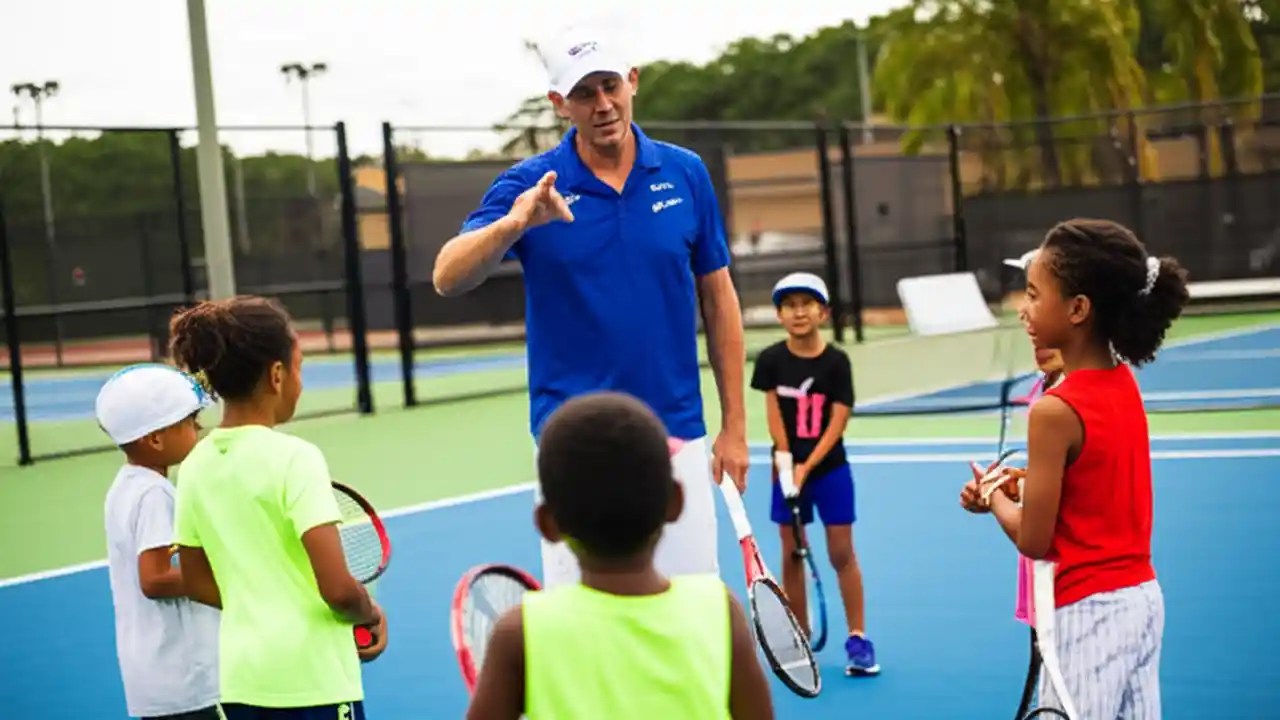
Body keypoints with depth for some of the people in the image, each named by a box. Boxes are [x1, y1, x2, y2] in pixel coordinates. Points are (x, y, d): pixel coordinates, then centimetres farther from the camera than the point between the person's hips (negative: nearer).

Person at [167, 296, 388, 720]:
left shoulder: (195, 466, 3)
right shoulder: (293, 458, -16)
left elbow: (197, 581, 13)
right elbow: (338, 589, -20)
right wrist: (372, 615, -1)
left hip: (241, 679, 6)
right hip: (311, 679, -6)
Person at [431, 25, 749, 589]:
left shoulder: (685, 174, 3)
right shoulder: (530, 185, -4)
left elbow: (718, 298, 9)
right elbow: (447, 278, -16)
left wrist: (734, 425, 6)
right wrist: (512, 224, -36)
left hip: (677, 437, 2)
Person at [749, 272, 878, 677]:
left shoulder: (836, 362, -8)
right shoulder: (771, 360, -4)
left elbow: (837, 422, -10)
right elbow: (774, 415, -4)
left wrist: (808, 466, -17)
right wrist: (787, 463, -13)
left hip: (829, 468, -1)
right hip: (788, 468, 2)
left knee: (842, 553, 1)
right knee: (791, 555, 7)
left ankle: (858, 639, 8)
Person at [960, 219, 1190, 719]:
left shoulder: (1055, 411, -21)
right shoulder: (1123, 383, 4)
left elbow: (1032, 541, -15)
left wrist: (995, 499, 4)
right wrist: (1028, 484, 3)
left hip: (1090, 611, -8)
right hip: (1142, 597, 8)